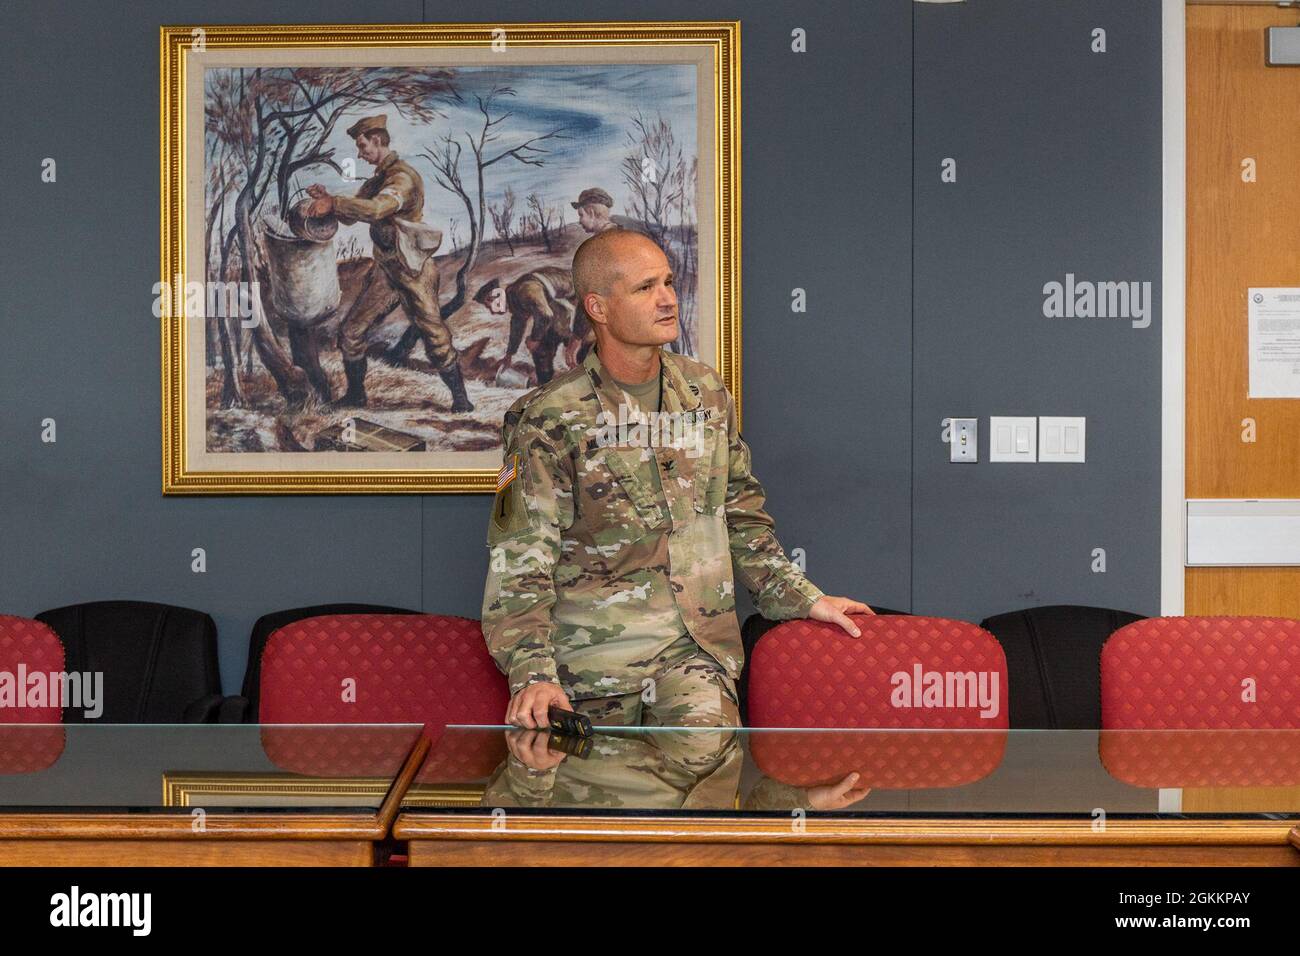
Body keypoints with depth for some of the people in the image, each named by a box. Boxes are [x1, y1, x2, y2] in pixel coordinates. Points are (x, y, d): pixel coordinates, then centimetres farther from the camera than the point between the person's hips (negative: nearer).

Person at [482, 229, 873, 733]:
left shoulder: (707, 392, 10)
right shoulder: (549, 419, -6)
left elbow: (742, 516, 22)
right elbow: (519, 561, -10)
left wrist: (801, 597, 17)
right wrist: (532, 672, -22)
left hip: (694, 649, 3)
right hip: (592, 656, -2)